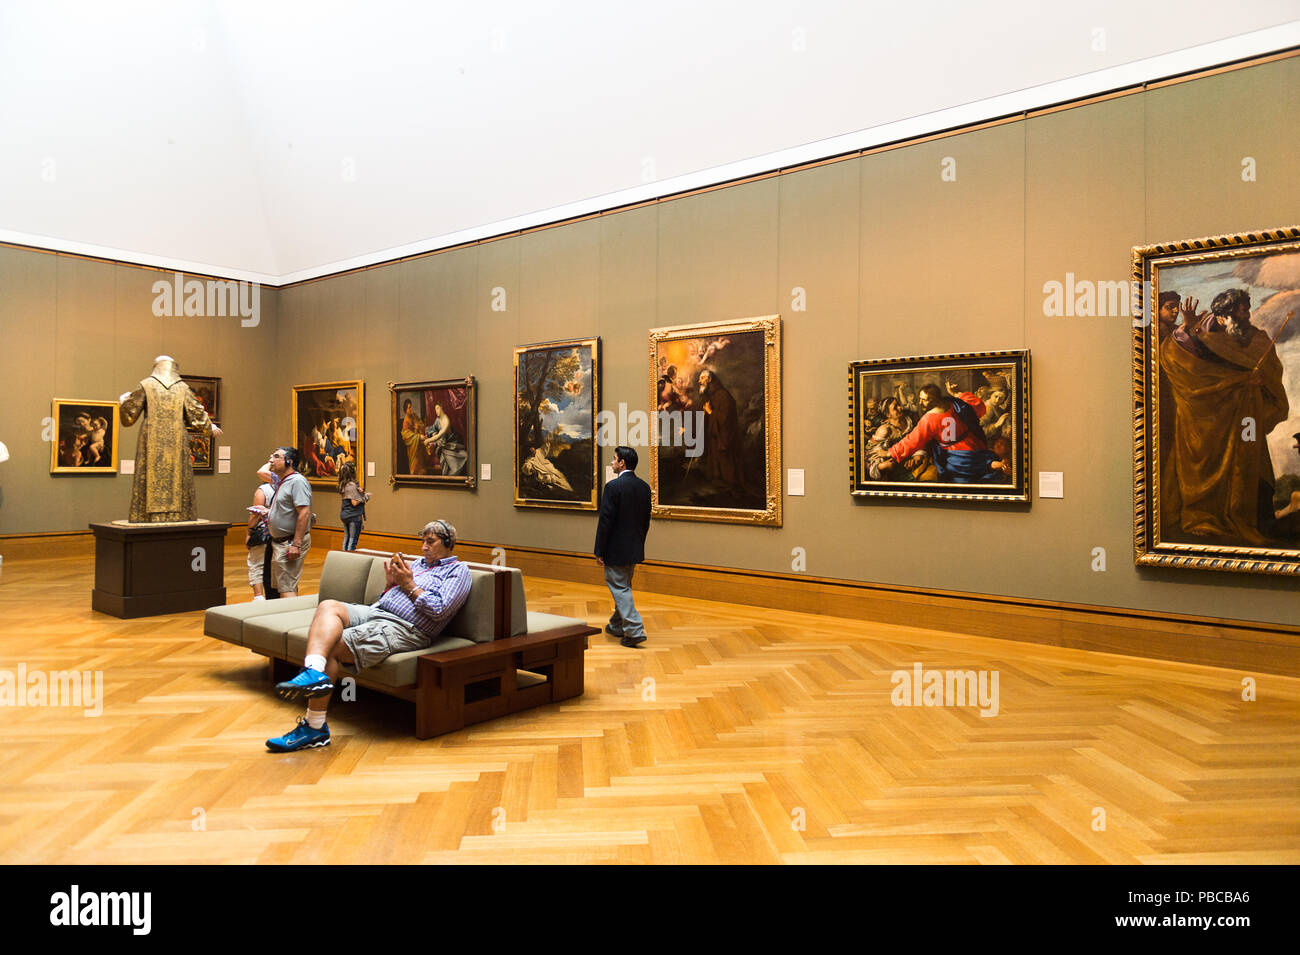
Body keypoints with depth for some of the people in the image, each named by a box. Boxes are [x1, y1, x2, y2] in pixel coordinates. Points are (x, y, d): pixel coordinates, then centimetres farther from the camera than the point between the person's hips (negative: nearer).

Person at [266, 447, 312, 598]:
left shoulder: (297, 481, -15)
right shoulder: (283, 482, 18)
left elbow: (304, 513, -24)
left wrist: (296, 544, -28)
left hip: (291, 542, -11)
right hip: (280, 542, 11)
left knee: (287, 589, -12)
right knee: (280, 587, 15)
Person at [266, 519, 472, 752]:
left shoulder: (458, 571, 6)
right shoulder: (419, 563, 30)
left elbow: (440, 610, -10)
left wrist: (409, 585, -4)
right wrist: (391, 582, 7)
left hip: (403, 628, -8)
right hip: (375, 611, 8)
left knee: (331, 647, -22)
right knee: (329, 606, -21)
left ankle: (315, 727, -21)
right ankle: (314, 672, -41)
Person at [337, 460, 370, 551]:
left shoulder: (343, 484, 9)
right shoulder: (352, 485, -18)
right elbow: (355, 503, -20)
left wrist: (361, 492, -4)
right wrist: (365, 497, -7)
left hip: (344, 515, 9)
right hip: (354, 516, -9)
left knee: (346, 538, 15)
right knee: (353, 539, -2)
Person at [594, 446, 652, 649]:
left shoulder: (614, 486, -18)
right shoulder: (644, 487, 5)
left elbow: (605, 521, -17)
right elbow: (646, 520, 11)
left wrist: (599, 552, -11)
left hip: (616, 549, -8)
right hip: (635, 549, 8)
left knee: (619, 588, -2)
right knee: (624, 587, 20)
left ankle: (635, 631, -8)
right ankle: (618, 626, 34)